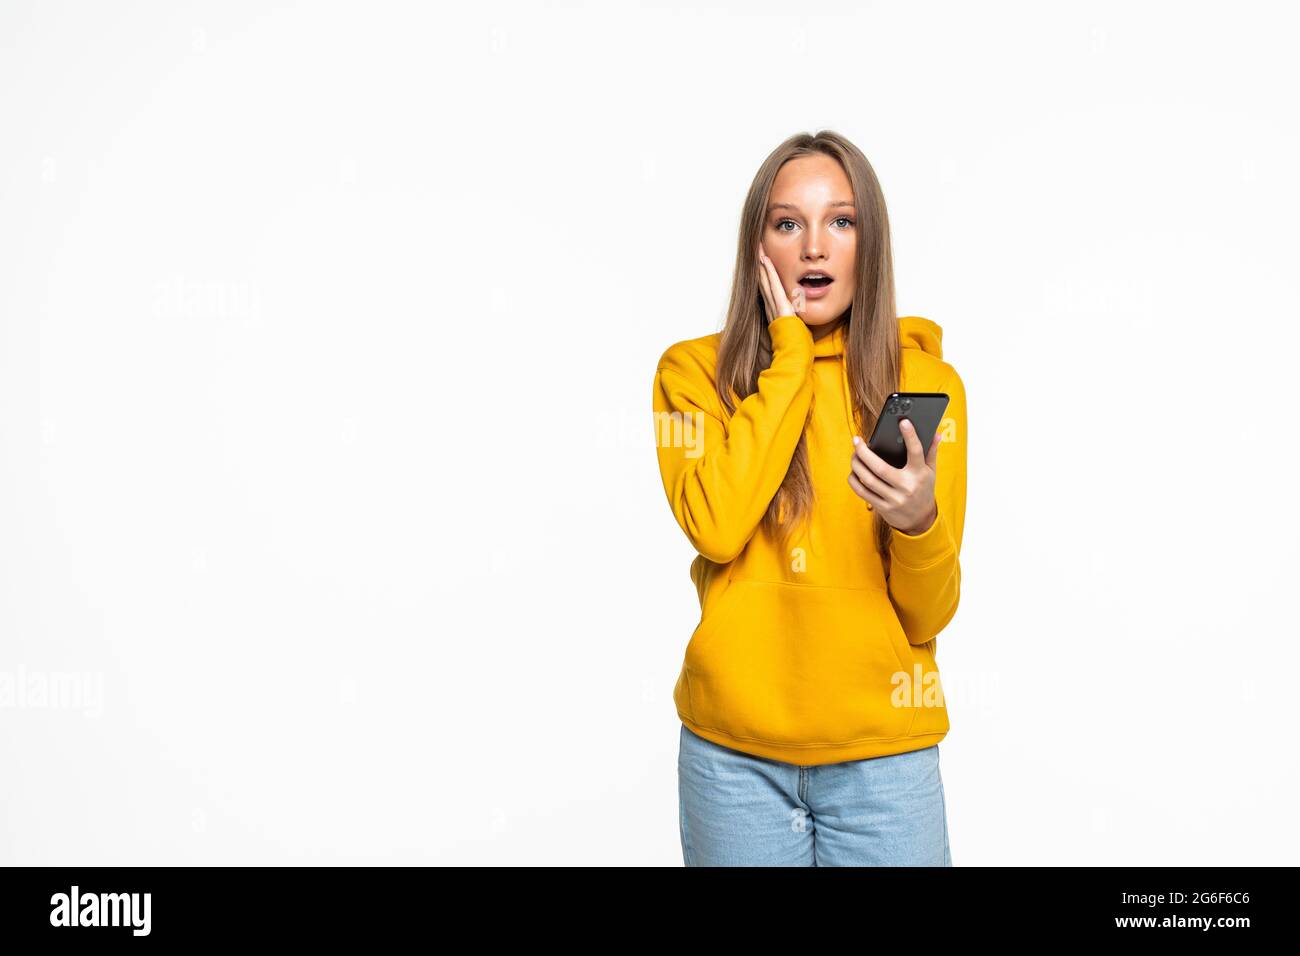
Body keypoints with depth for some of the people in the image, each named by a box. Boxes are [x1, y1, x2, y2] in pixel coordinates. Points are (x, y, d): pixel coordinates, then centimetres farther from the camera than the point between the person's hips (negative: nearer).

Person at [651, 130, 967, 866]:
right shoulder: (695, 371, -1)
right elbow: (716, 526, -19)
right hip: (733, 747, 0)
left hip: (884, 753, 1)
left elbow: (930, 614, -5)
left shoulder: (926, 380, -1)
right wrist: (790, 357, -13)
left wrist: (919, 522, -26)